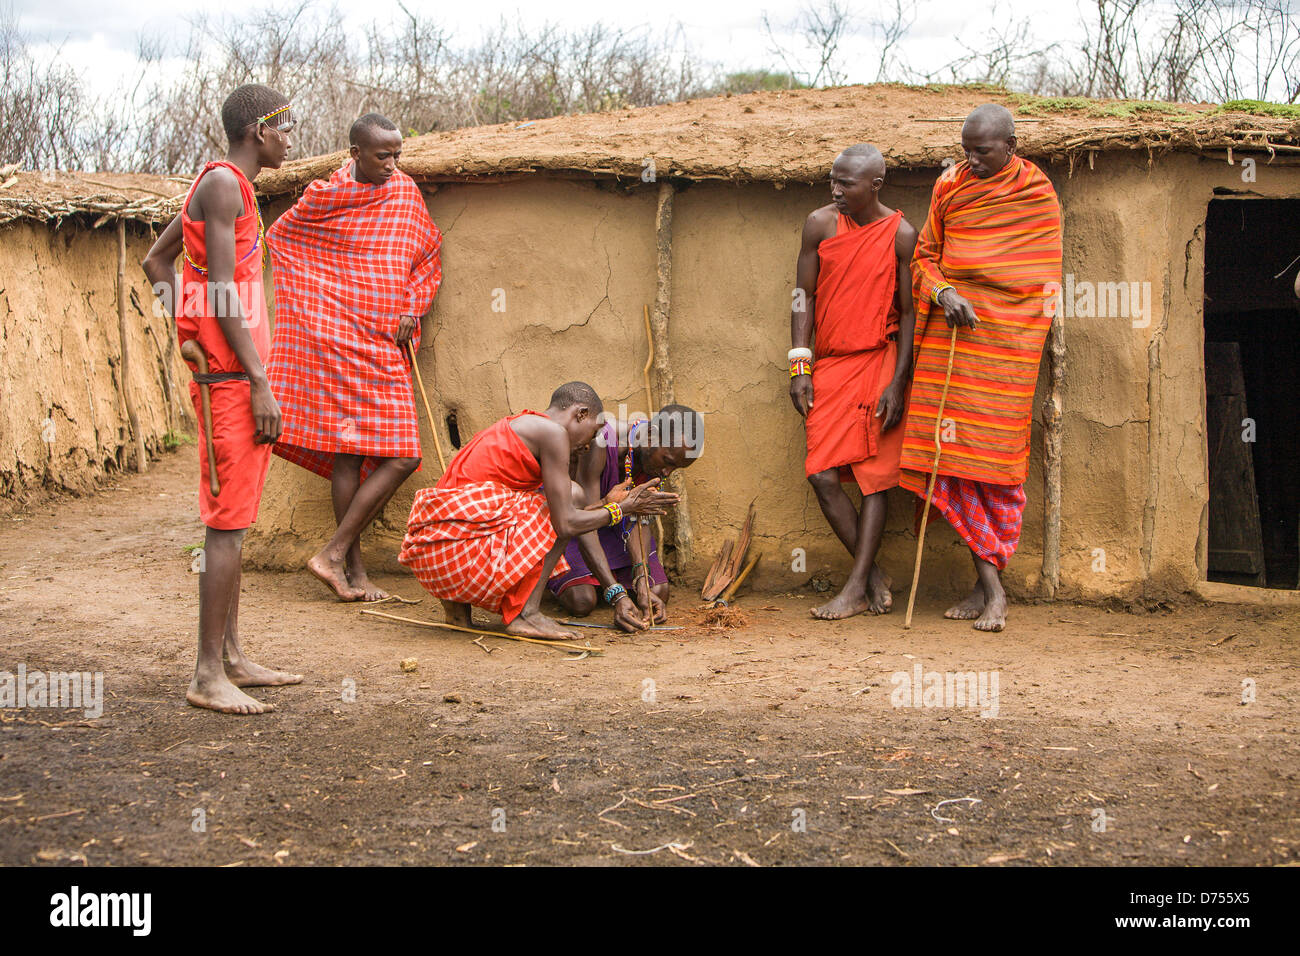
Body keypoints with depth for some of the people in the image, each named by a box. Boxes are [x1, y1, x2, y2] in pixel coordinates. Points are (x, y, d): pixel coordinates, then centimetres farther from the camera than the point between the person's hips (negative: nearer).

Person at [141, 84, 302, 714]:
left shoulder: (226, 186, 19)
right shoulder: (223, 185, -11)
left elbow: (156, 260, 27)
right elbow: (225, 290, -18)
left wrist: (191, 329, 17)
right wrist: (260, 384, -19)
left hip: (239, 377, 10)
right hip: (231, 378, -10)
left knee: (234, 522, 11)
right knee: (228, 523, -10)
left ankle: (233, 659, 17)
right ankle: (208, 675, -7)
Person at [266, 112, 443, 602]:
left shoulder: (405, 190, 9)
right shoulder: (324, 198, -3)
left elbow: (429, 255, 18)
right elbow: (277, 234, 12)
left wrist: (411, 308, 4)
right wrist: (320, 295, 10)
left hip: (386, 344, 6)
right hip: (337, 337, -5)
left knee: (402, 455, -1)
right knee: (347, 450, -8)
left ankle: (334, 555, 4)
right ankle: (352, 567, -1)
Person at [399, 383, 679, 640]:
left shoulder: (515, 426, 24)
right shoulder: (553, 432, -5)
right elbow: (566, 524, -10)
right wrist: (622, 508, 4)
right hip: (457, 551, -9)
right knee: (572, 495, 0)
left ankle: (458, 602, 13)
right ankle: (525, 612, -5)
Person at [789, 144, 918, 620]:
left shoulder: (900, 234, -5)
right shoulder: (820, 224, 2)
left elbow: (909, 312, -2)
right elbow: (804, 294, 7)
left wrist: (897, 383, -9)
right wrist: (800, 367, 0)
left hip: (878, 362, -3)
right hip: (829, 365, 3)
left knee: (874, 476, -3)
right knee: (822, 476, -5)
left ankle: (856, 586, 2)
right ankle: (873, 575, 8)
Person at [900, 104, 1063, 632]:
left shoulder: (1038, 194, 2)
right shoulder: (949, 186, 8)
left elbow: (1046, 277, 8)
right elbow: (924, 256, 13)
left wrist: (1051, 346, 6)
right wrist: (943, 292, -8)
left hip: (1008, 339, -2)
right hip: (950, 330, 3)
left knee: (998, 457, -3)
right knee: (951, 451, -4)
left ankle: (989, 579, 4)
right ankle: (990, 583, 1)